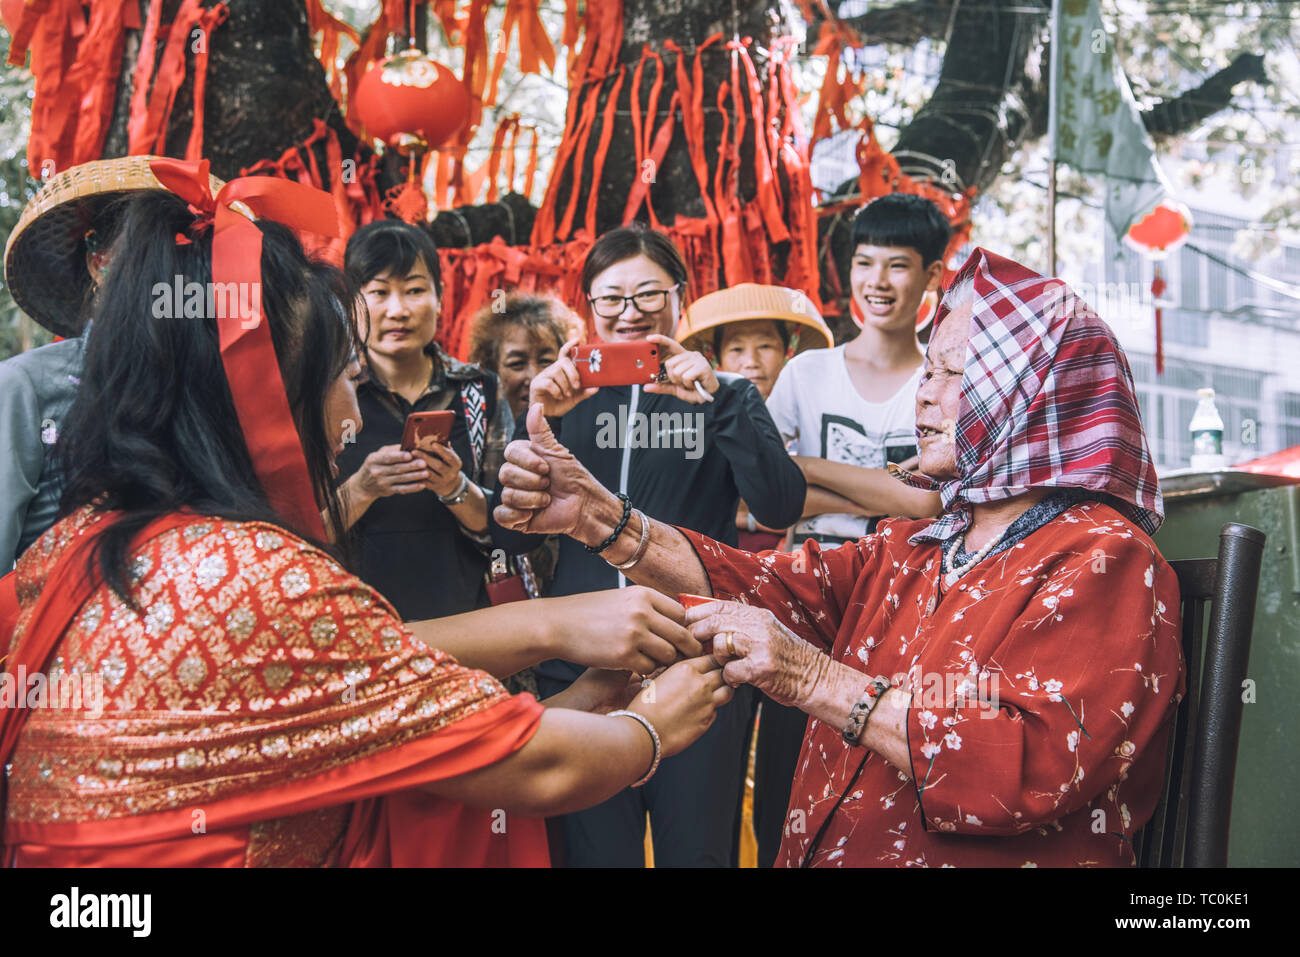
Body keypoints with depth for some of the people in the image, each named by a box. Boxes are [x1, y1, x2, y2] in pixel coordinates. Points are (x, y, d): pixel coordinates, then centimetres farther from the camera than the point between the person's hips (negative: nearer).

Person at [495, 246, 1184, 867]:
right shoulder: (910, 551, 17)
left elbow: (1036, 768, -21)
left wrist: (816, 678, -23)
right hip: (817, 854, 6)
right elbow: (760, 587, 4)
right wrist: (599, 516, -9)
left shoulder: (1105, 562, -8)